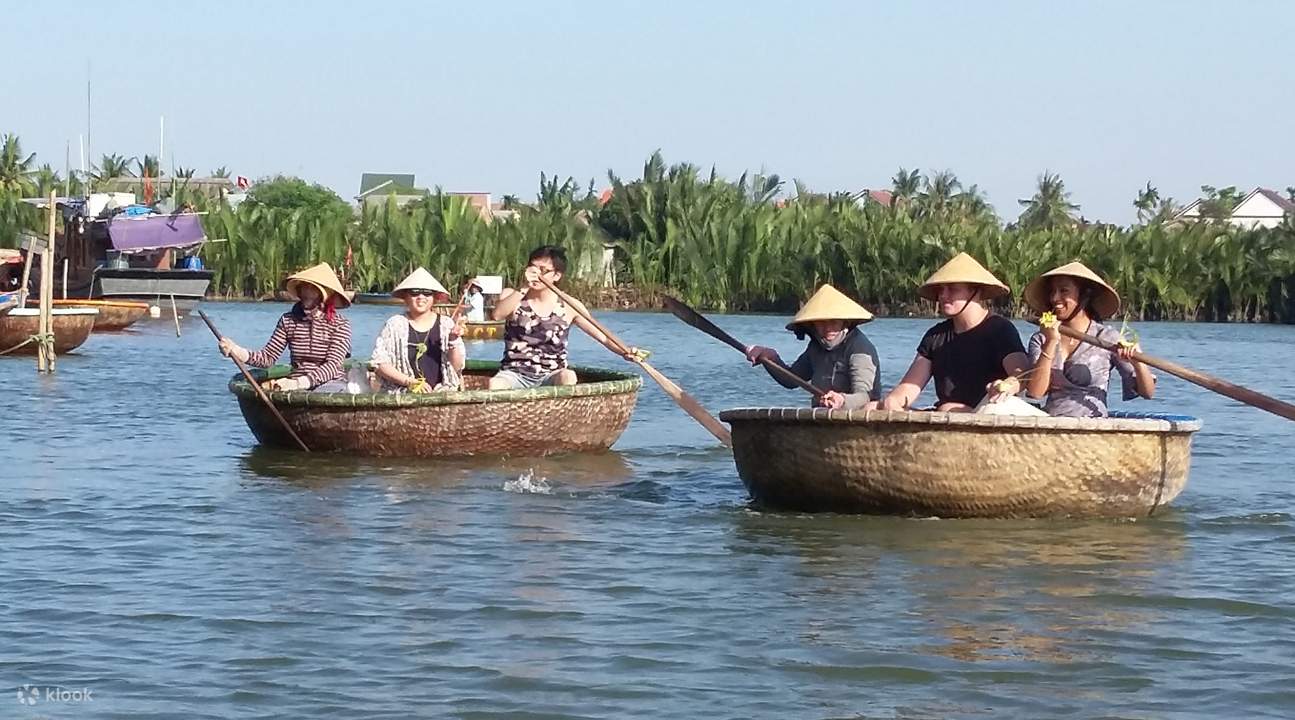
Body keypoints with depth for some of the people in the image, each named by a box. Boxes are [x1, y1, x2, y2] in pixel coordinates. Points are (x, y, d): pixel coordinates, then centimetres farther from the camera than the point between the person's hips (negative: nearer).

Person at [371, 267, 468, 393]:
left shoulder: (446, 325, 9)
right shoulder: (395, 325, 6)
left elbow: (457, 368, 7)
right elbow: (379, 365, 2)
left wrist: (453, 340, -9)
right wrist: (409, 382, -8)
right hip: (403, 397, -1)